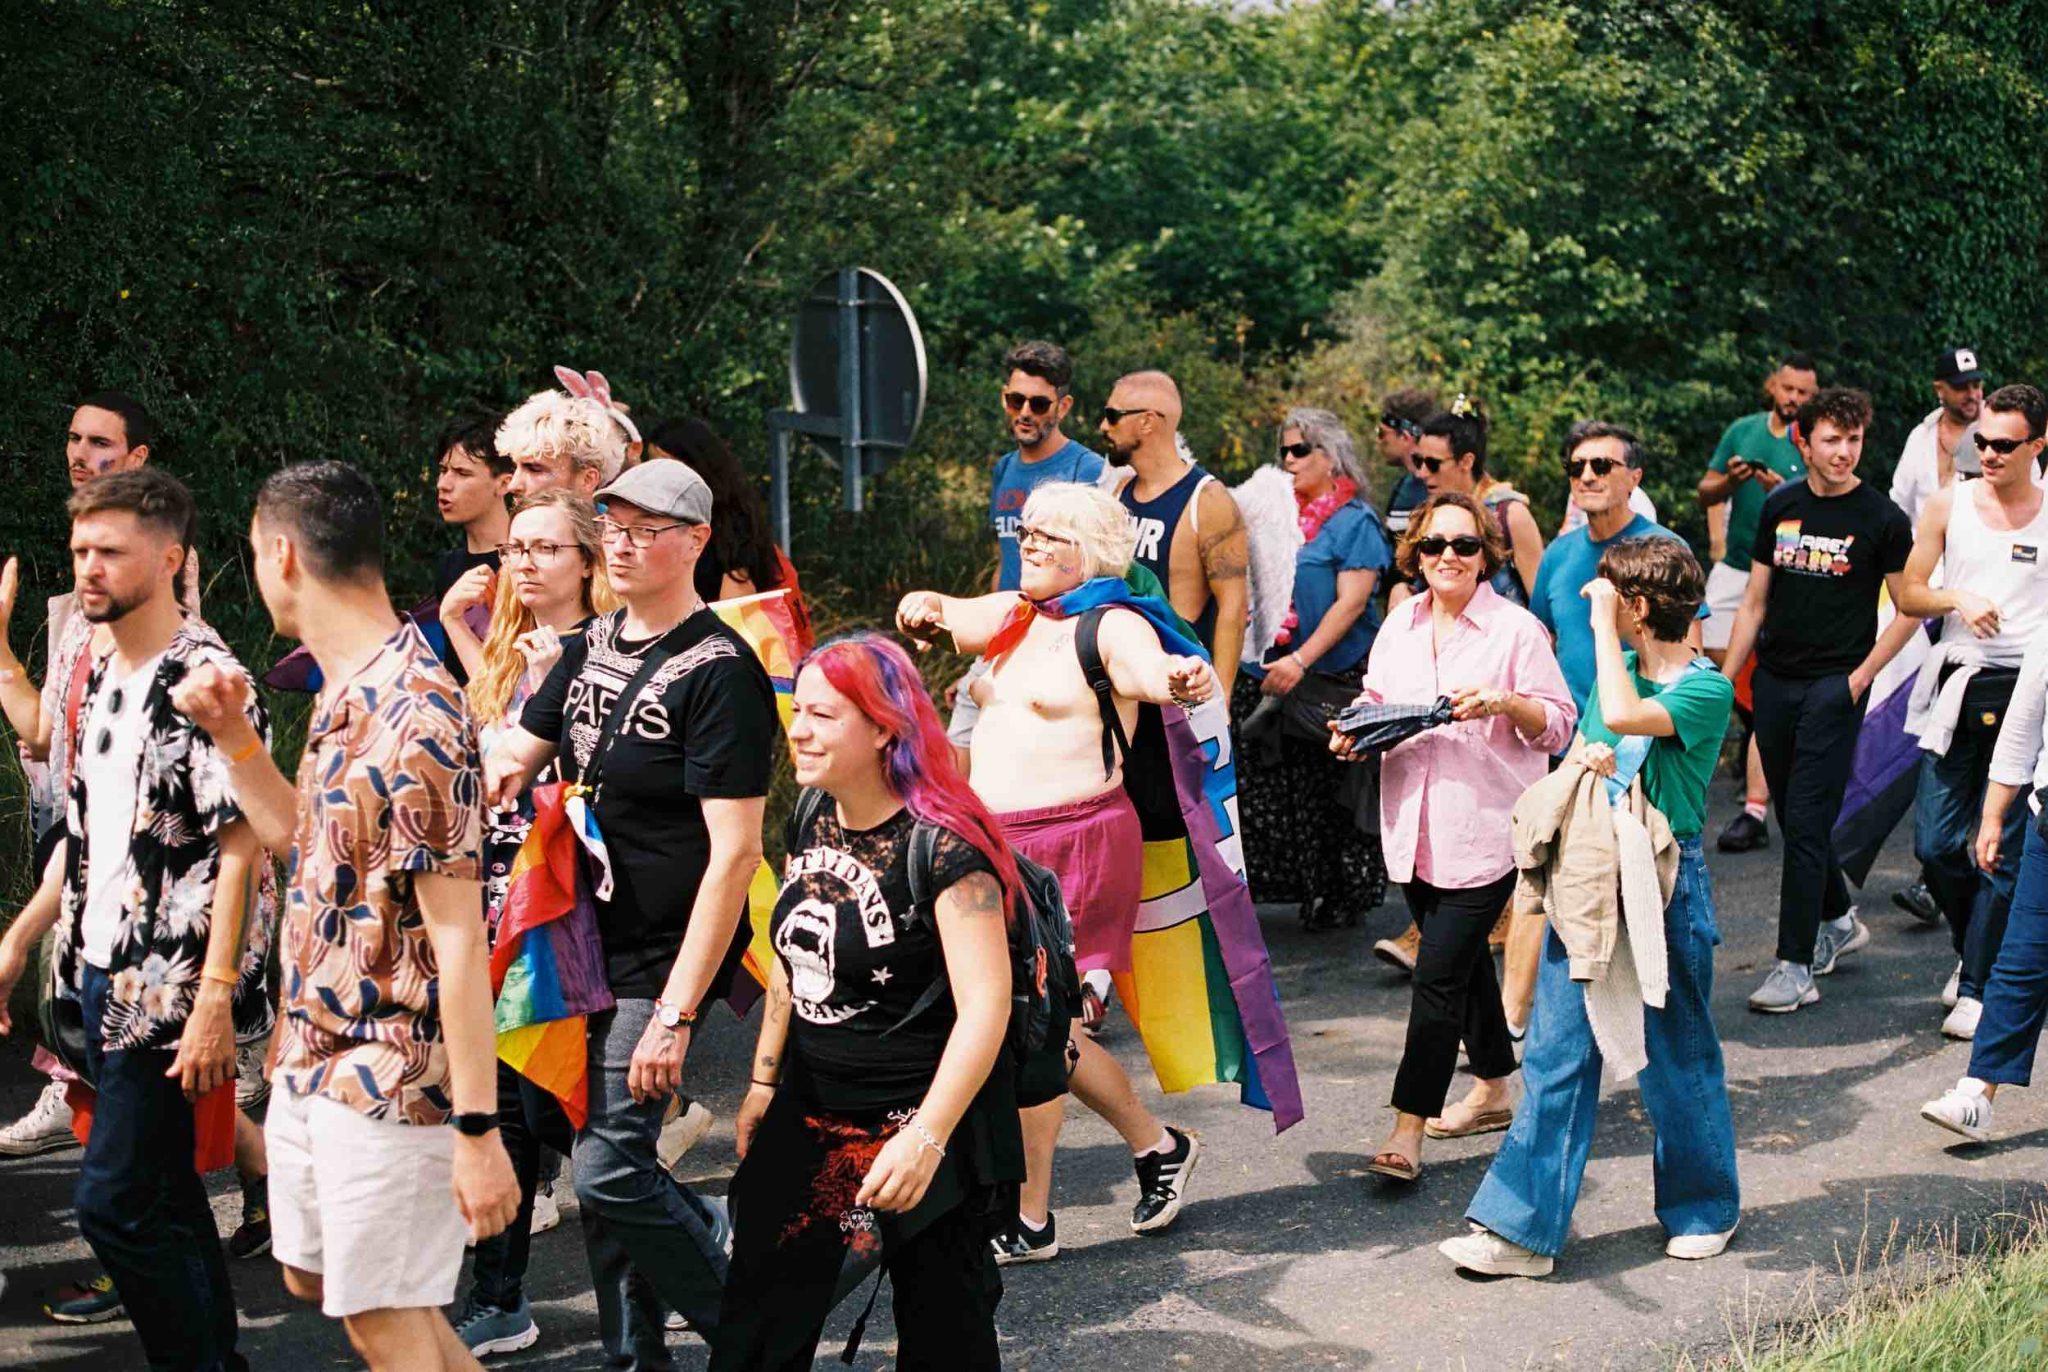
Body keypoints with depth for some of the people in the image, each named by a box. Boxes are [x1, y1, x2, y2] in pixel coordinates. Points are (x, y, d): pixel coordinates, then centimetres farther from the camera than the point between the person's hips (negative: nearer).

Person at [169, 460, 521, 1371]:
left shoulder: (412, 714, -23)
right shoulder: (343, 694, 8)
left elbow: (459, 938, -24)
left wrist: (478, 1129, -25)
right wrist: (232, 731, 9)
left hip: (389, 1081, -10)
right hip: (313, 1059, 10)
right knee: (312, 1276, 23)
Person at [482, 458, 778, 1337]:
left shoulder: (718, 672, -16)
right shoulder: (594, 646, 8)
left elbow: (735, 853, -21)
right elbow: (516, 754, 17)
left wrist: (674, 1015, -24)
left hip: (664, 959, -8)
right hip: (589, 942, 8)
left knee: (607, 1171, -10)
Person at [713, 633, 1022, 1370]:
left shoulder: (942, 846, -22)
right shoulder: (810, 814, 2)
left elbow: (985, 1006, -26)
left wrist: (927, 1137, -32)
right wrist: (763, 1079, 15)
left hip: (920, 1119, -7)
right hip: (809, 1108, 7)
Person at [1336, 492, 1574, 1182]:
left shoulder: (1516, 629, -6)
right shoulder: (1400, 625, 11)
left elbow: (1559, 724, -5)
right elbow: (1375, 703, 20)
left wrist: (1506, 702, -22)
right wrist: (1354, 735, -1)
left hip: (1485, 831, -6)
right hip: (1414, 830, 6)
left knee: (1439, 976, -10)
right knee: (1463, 962, 19)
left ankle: (1407, 1134, -10)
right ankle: (1492, 1090, 36)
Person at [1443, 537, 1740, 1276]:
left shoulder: (1707, 689, -13)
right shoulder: (1616, 667, 9)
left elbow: (1625, 717, -30)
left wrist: (1603, 622, -20)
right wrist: (1589, 764, -8)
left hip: (1666, 881, -6)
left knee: (1677, 1054, 9)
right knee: (1557, 1054, 3)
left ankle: (1702, 1207, 29)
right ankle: (1524, 1228, 5)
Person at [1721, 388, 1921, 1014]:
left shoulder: (1882, 518, -5)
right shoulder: (1779, 508, 7)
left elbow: (1909, 609, 0)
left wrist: (1862, 676, -9)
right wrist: (1722, 682, 8)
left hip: (1834, 687, -5)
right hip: (1774, 680, 5)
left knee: (1806, 823, -8)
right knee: (1792, 816, 13)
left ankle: (1796, 967, -5)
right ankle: (1839, 920, 35)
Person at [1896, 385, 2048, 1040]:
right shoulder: (1948, 505, 6)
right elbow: (1908, 596, 8)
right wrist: (1957, 599, -11)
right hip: (1961, 684, 2)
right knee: (1935, 842, 0)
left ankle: (1977, 987, 5)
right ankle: (1974, 944, 27)